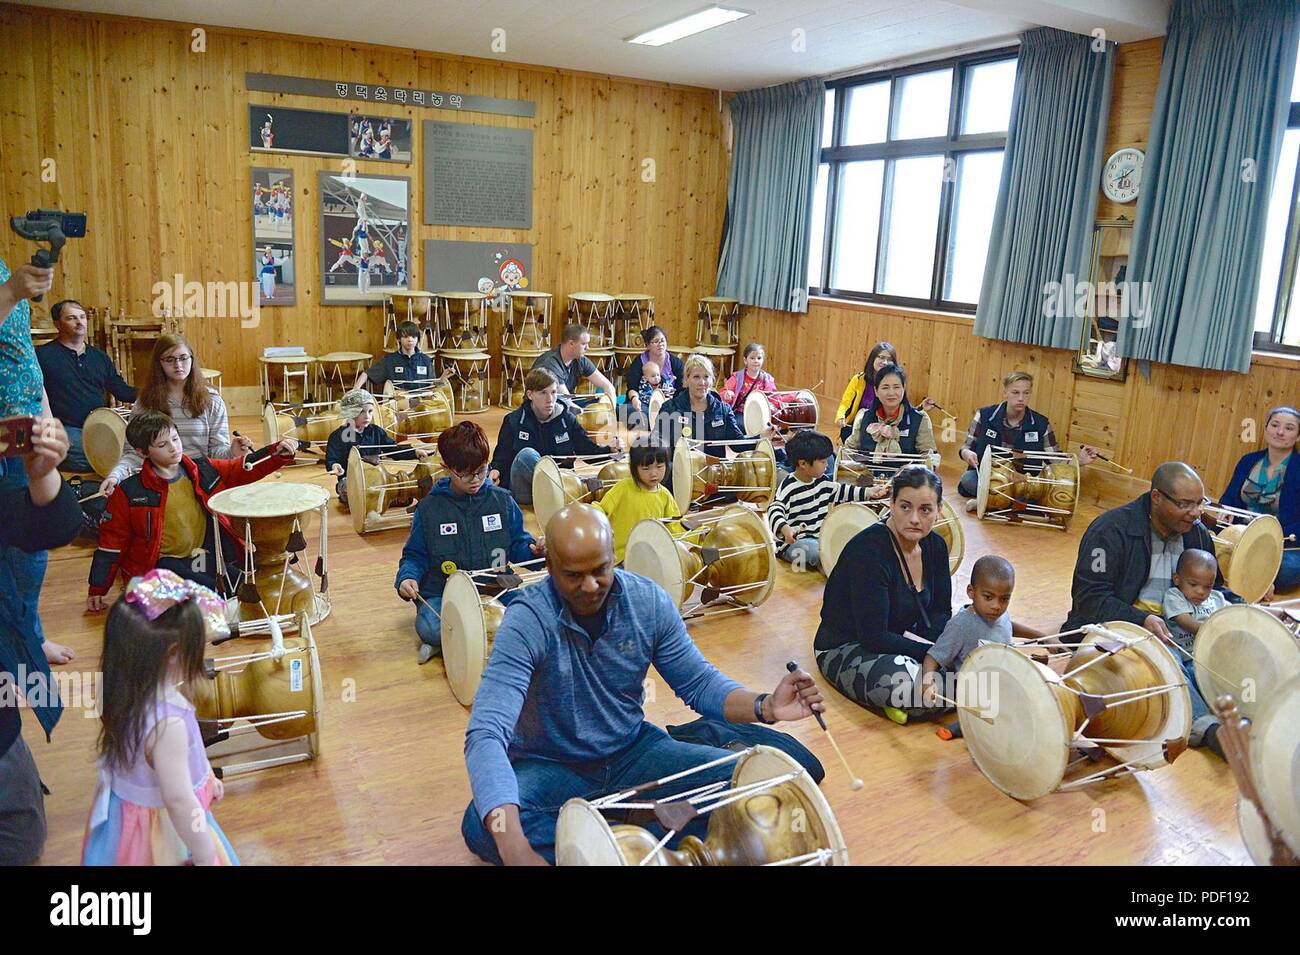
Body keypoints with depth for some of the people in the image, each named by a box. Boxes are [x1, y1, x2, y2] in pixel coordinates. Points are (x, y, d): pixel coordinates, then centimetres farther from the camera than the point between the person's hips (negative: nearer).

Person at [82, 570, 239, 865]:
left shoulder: (124, 694, -9)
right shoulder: (167, 723, -36)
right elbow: (179, 801, -31)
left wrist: (204, 780, 19)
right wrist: (207, 859, -20)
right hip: (162, 831, -8)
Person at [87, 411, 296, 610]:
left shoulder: (204, 470, 2)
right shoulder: (130, 493, -6)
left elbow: (246, 469, 5)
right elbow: (112, 541, 0)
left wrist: (279, 452, -14)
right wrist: (97, 591, 4)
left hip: (204, 556, 4)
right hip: (159, 564, -4)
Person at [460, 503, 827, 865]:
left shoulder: (650, 602, -12)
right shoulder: (527, 621, -25)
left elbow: (698, 682, -1)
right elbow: (486, 734, -34)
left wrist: (765, 706, -23)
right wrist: (516, 850, -49)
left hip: (632, 752, 3)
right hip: (550, 766, -3)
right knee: (482, 827, -35)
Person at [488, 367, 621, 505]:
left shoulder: (567, 420, 8)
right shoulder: (513, 421, 3)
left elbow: (589, 450, 6)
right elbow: (502, 457, 1)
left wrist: (609, 449, -14)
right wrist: (496, 470, -22)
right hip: (523, 491, -1)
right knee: (526, 454, -35)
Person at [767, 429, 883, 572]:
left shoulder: (822, 481, 5)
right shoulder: (788, 487, -20)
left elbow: (841, 490, 21)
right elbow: (775, 510, -31)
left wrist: (869, 492, 13)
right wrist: (785, 528, -51)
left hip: (818, 538, 8)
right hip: (792, 542, -8)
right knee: (816, 552, -35)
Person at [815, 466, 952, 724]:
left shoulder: (935, 545, -2)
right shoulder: (868, 550, -26)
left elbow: (940, 612, 5)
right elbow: (874, 637, -27)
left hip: (898, 638, 8)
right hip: (845, 649, -8)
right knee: (910, 682, -36)